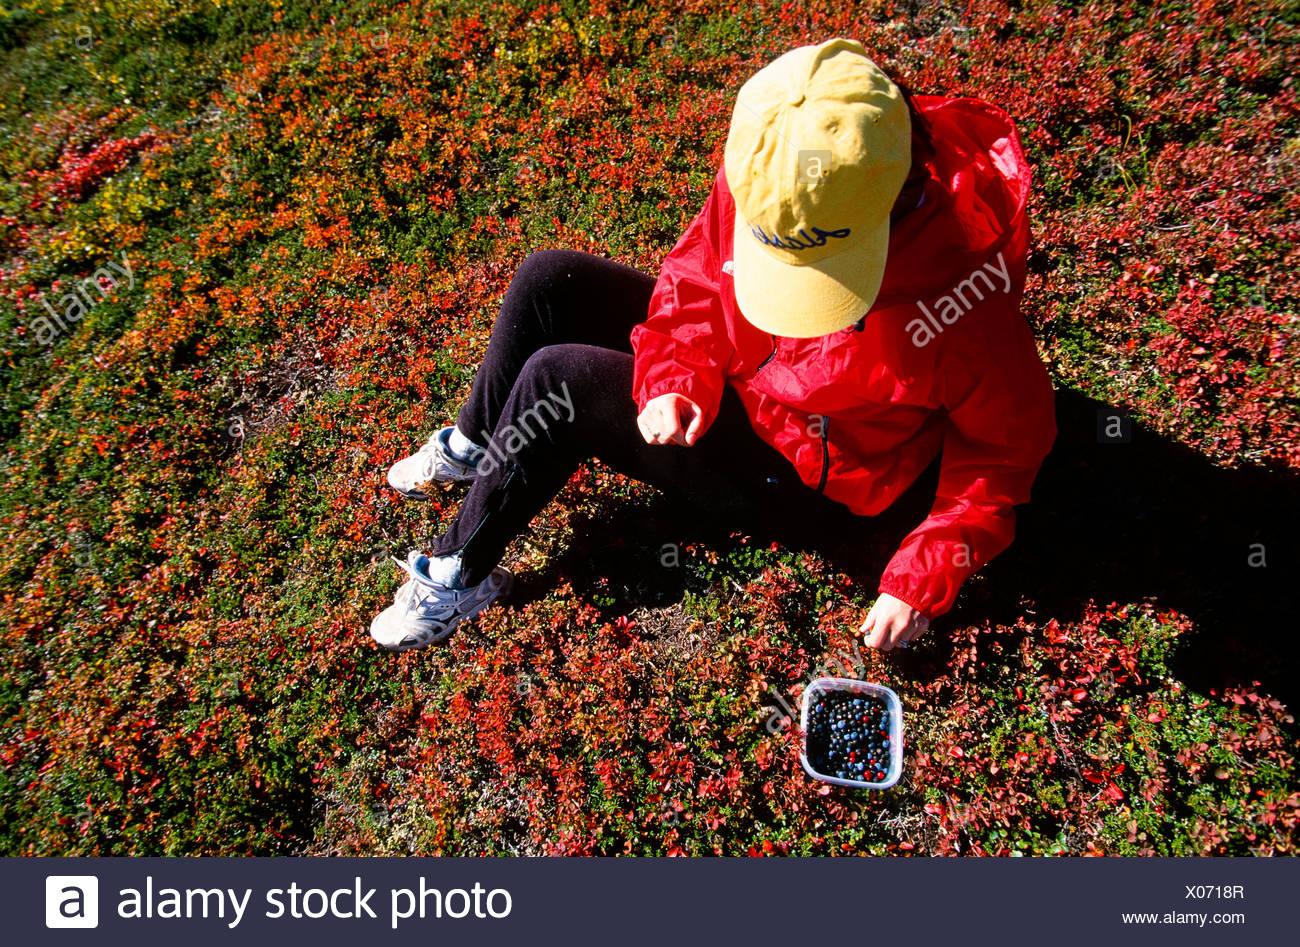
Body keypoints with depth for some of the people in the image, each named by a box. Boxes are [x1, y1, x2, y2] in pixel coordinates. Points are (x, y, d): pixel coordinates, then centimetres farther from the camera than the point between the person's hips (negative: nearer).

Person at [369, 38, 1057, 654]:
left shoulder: (959, 282, -33)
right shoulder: (763, 171, -20)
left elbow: (1007, 441, -19)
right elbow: (694, 276, -3)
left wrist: (924, 579, -23)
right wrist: (675, 380, -20)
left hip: (791, 466, -5)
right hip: (728, 370, 6)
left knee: (556, 379, -20)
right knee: (547, 280, -5)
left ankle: (463, 573, 0)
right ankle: (472, 447, 18)